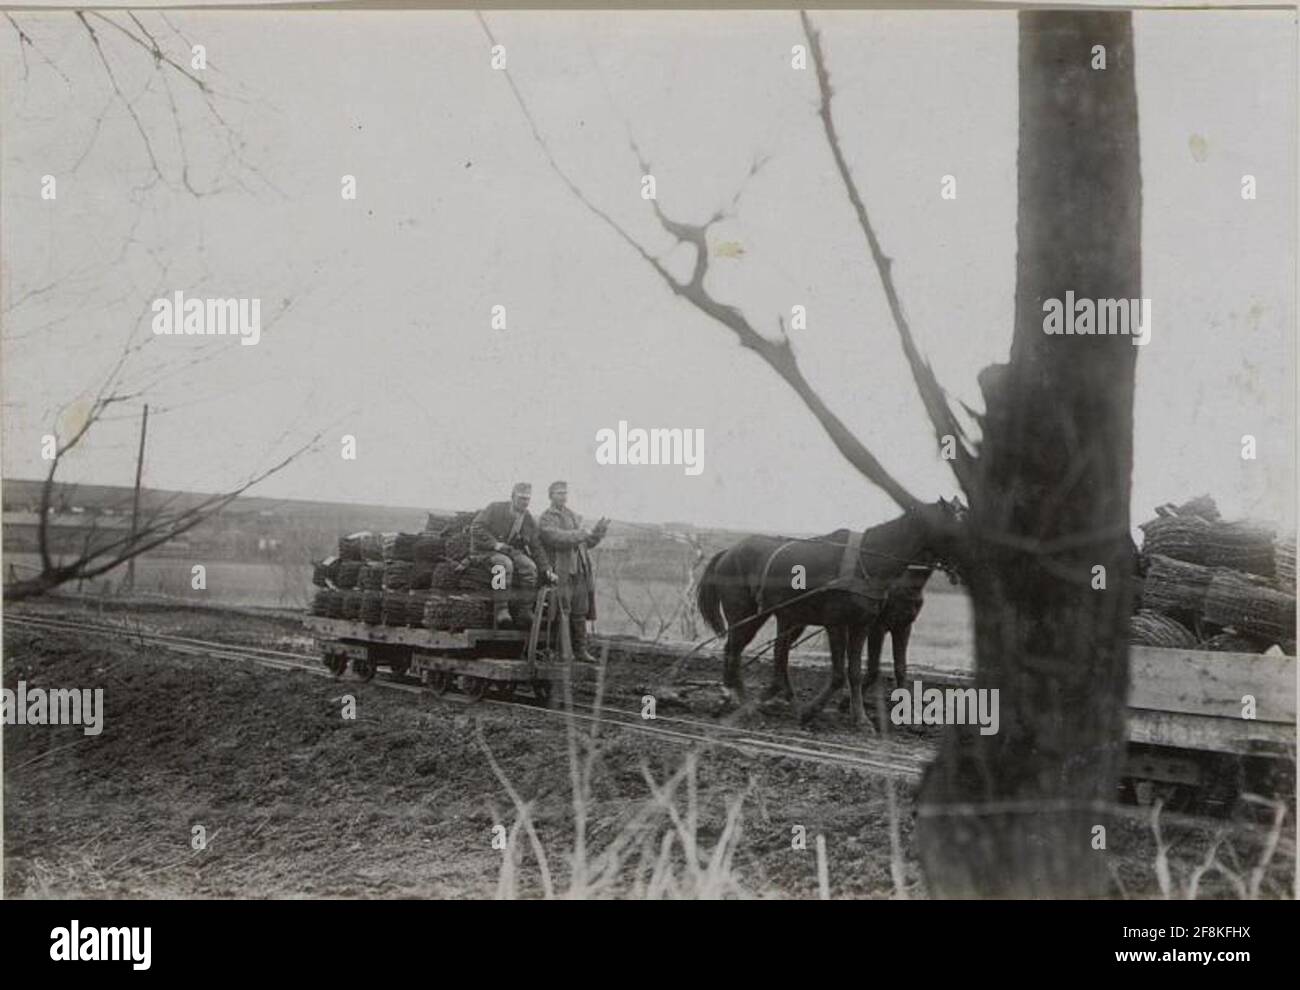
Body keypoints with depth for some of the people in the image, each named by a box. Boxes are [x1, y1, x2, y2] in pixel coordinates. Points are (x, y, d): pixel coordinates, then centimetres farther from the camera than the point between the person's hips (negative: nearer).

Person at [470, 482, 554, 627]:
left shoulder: (530, 521, 9)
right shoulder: (495, 509, -3)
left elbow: (537, 548, 10)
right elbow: (476, 527, -12)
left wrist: (547, 570, -4)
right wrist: (494, 543, -22)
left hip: (513, 551, 4)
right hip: (487, 551, -4)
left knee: (529, 566, -26)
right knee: (505, 564, -37)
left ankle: (526, 611, -21)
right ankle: (501, 609, -39)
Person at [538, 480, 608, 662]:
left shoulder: (574, 516, 20)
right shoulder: (546, 519, -2)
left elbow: (586, 543, 22)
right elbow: (558, 539, -20)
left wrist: (598, 532, 4)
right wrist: (583, 534, -26)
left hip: (580, 571, 6)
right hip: (561, 571, -6)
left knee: (580, 612, 4)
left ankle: (580, 650, 6)